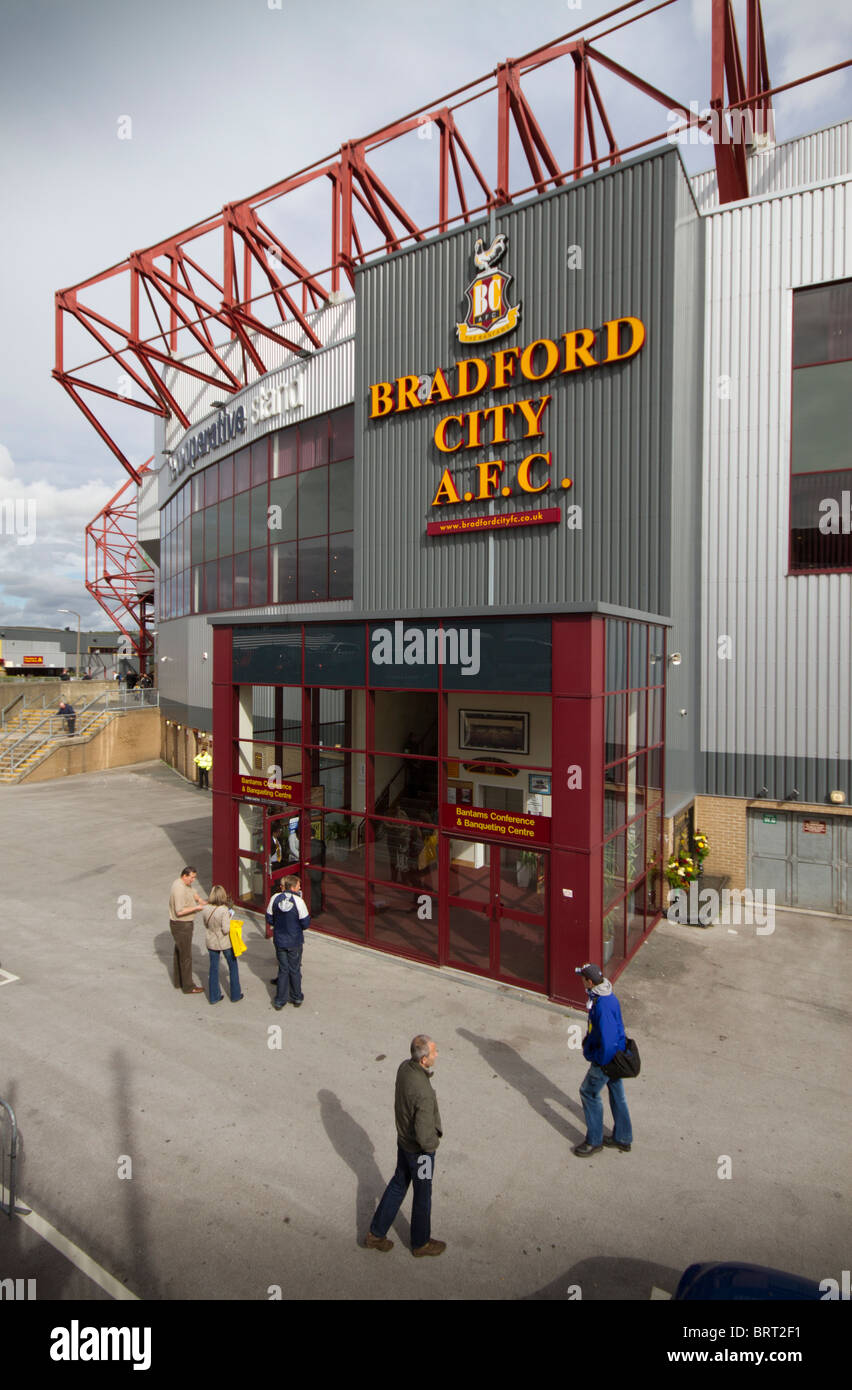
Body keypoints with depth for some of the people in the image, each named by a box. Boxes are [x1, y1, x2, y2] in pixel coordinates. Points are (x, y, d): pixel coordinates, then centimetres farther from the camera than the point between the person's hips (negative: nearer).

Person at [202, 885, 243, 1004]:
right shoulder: (224, 910, -26)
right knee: (233, 967, 16)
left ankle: (214, 997, 26)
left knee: (213, 969, 18)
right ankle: (235, 995, 25)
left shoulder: (205, 909, -12)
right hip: (225, 943, -4)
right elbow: (226, 929, -25)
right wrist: (229, 919, -8)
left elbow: (205, 924, 5)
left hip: (212, 943, 4)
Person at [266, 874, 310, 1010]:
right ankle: (297, 999, 30)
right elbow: (306, 924, -15)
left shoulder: (275, 898, -10)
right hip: (295, 941, -2)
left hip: (279, 941, 2)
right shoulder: (298, 901, -21)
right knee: (295, 969, 15)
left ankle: (279, 1001, 22)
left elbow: (269, 919, 0)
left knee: (283, 969, 16)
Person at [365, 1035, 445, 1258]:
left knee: (399, 1183, 26)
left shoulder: (405, 1067, -15)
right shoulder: (424, 1093, -41)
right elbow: (424, 1137, -35)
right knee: (422, 1194, 19)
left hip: (403, 1138, 7)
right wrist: (434, 1142, -12)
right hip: (420, 1150, -7)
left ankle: (376, 1233, 40)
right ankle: (421, 1243, 44)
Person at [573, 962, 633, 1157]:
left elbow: (607, 1041, -32)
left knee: (589, 1093, 7)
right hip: (616, 1053, 9)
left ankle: (594, 1141, 22)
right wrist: (588, 1040, 13)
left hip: (607, 1057, -9)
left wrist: (595, 1057, -17)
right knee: (616, 1093, 21)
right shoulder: (608, 996, -2)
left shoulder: (602, 1006, -34)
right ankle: (623, 1138, 37)